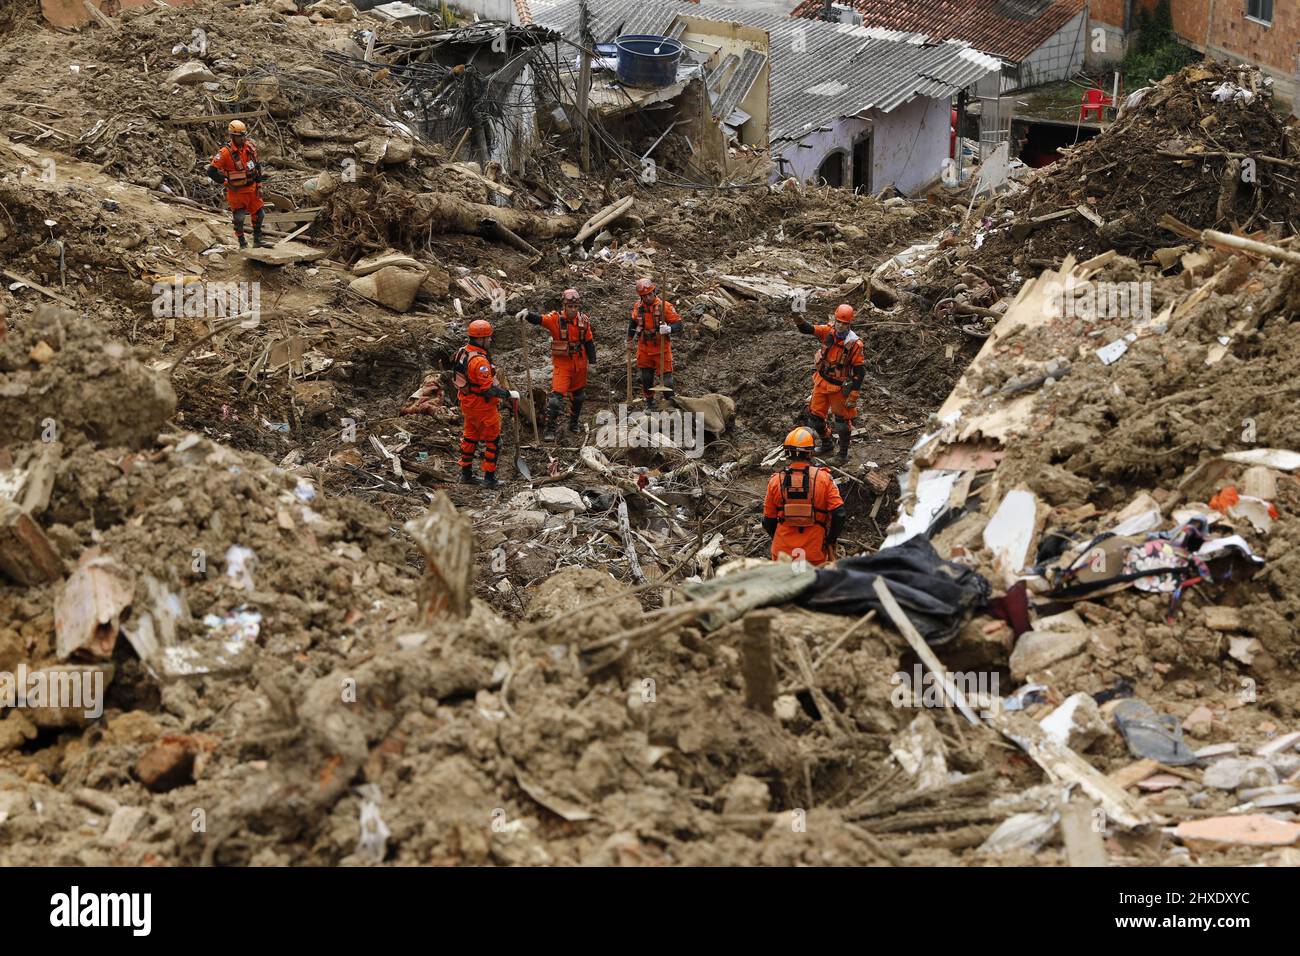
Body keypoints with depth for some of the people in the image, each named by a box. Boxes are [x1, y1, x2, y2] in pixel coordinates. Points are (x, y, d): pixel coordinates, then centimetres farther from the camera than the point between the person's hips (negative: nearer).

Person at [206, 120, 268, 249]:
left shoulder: (250, 147, -3)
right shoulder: (225, 152, -21)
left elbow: (257, 166, 11)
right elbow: (211, 171, -19)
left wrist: (259, 186, 8)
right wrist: (226, 183, -15)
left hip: (252, 188, 5)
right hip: (236, 191, -5)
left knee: (259, 214, 12)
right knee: (239, 218, 3)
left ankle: (257, 239, 28)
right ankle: (242, 244, 19)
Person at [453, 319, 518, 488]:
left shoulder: (463, 351, 0)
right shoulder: (479, 360, -29)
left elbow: (458, 376, 13)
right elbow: (488, 388, -29)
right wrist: (509, 394, -19)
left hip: (467, 403, 9)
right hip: (482, 405, -9)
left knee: (470, 437, 22)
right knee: (493, 441, 4)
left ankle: (466, 473, 30)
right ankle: (489, 477, 8)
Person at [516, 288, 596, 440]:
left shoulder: (583, 320, -1)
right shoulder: (556, 319, -12)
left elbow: (589, 342, 7)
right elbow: (539, 319, -29)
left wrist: (592, 361, 6)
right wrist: (527, 313, -49)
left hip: (579, 364, 4)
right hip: (561, 364, -4)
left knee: (578, 395, 19)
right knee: (556, 396, -14)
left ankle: (574, 424, 38)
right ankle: (549, 429, -9)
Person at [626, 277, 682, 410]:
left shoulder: (664, 305, -15)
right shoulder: (638, 306, 0)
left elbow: (678, 323, -17)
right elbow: (633, 323, 18)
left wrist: (669, 329, -38)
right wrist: (629, 341, 23)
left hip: (661, 348, -4)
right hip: (644, 348, 4)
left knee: (666, 376, -3)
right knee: (646, 377, 12)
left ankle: (670, 403, 10)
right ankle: (649, 403, 28)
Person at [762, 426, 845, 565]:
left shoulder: (776, 481, -7)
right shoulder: (823, 478, -11)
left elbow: (768, 521, 0)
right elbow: (839, 514, -13)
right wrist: (831, 541, 3)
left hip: (783, 552, 1)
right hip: (815, 553, -1)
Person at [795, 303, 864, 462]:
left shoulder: (854, 343, -21)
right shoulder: (828, 331, -9)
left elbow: (860, 371, -16)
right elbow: (807, 328, -17)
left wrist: (853, 396, -16)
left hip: (839, 386, -4)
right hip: (821, 382, 4)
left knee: (843, 419, 7)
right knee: (815, 416, 13)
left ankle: (844, 452, 27)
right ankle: (826, 442, 39)